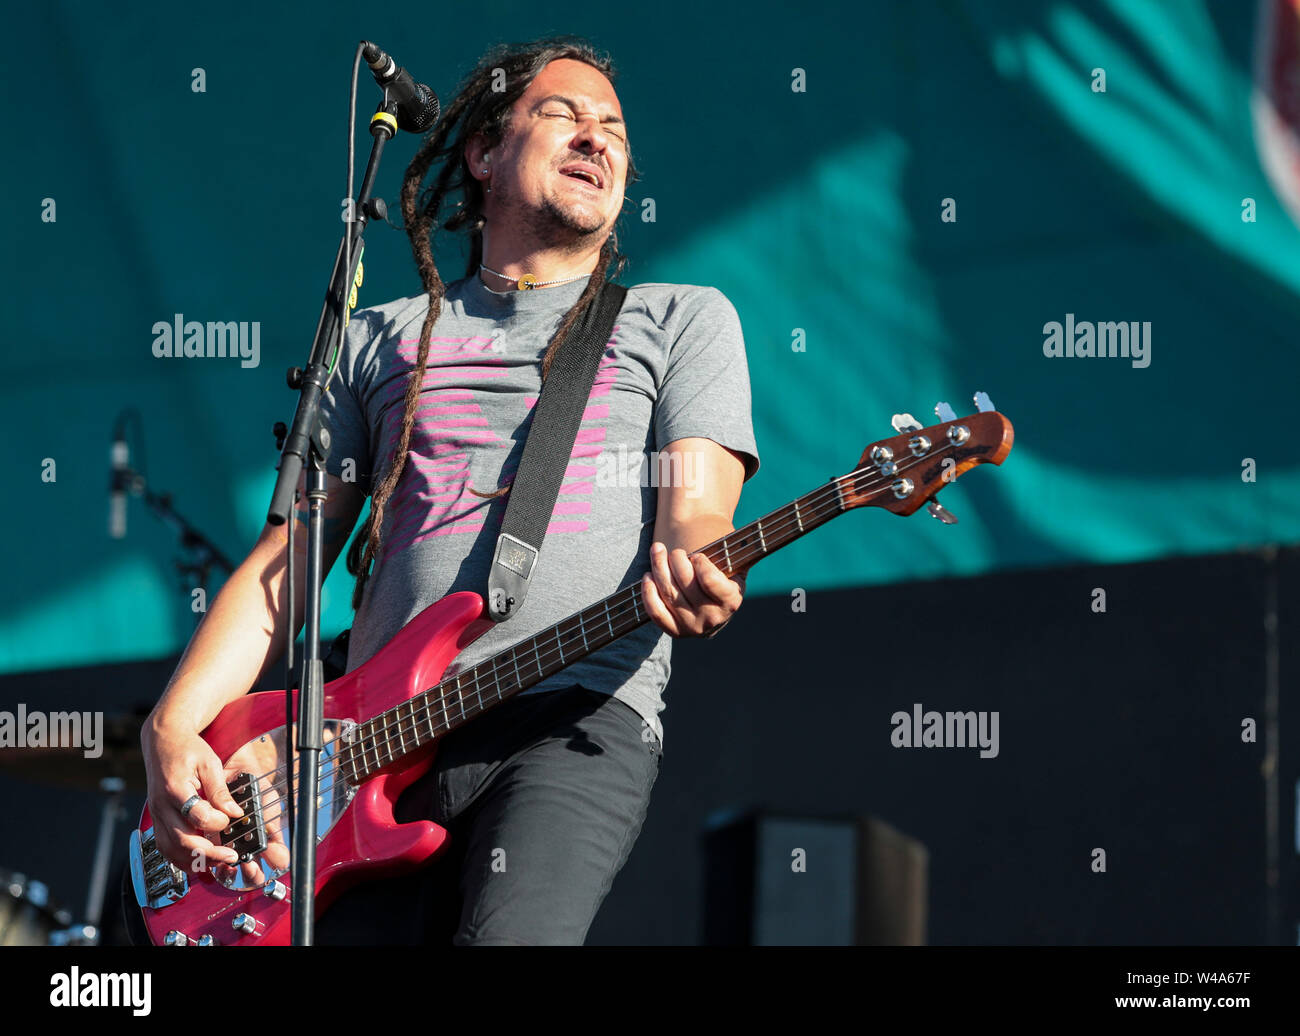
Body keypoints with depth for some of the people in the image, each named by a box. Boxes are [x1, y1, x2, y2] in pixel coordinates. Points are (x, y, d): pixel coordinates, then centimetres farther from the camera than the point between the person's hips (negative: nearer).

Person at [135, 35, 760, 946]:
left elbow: (698, 516, 5)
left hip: (580, 718, -3)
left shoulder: (683, 319, 20)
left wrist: (691, 576, -21)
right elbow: (286, 561, 22)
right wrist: (173, 728, 6)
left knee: (510, 936, -30)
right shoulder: (379, 342, 26)